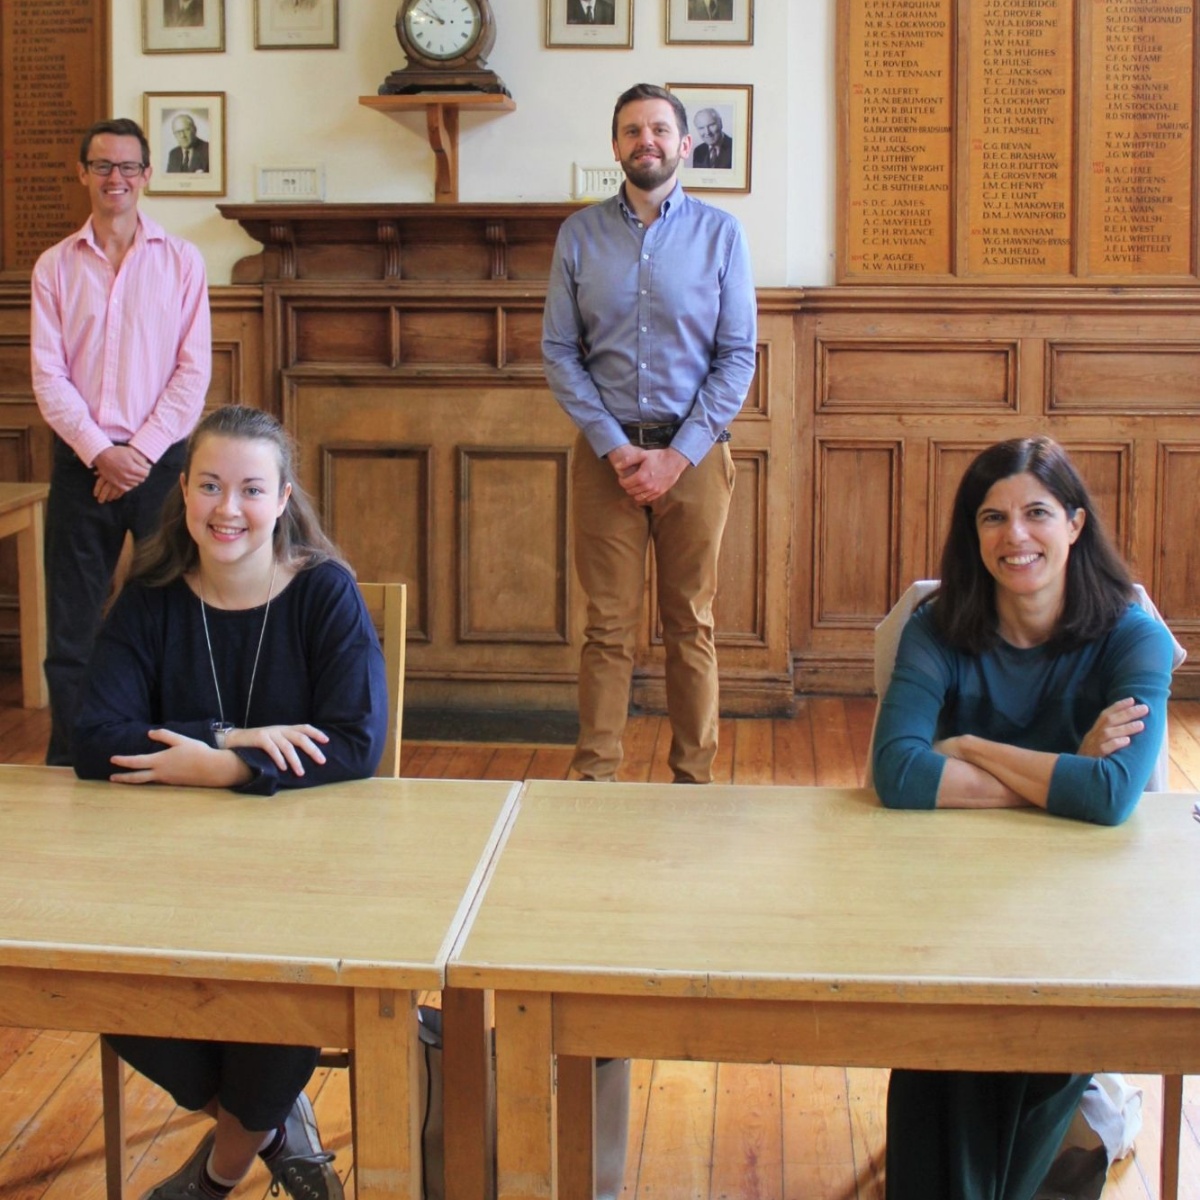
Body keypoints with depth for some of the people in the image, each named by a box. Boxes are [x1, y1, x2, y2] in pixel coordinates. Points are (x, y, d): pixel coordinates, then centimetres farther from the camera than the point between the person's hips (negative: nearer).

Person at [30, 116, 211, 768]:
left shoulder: (181, 261, 4)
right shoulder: (55, 266, 6)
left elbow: (194, 370, -2)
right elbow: (48, 376, 1)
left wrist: (142, 452, -10)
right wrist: (99, 452, -11)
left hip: (162, 459, -1)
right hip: (81, 462, 1)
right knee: (72, 623, 4)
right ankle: (67, 761, 13)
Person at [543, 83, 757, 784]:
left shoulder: (720, 234, 2)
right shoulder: (581, 234, 5)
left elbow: (738, 357, -1)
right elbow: (559, 352, 2)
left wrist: (678, 456, -9)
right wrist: (616, 448, -8)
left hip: (695, 455, 0)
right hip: (606, 453, 1)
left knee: (692, 626, 7)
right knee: (609, 626, 3)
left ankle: (694, 778, 16)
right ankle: (596, 776, 10)